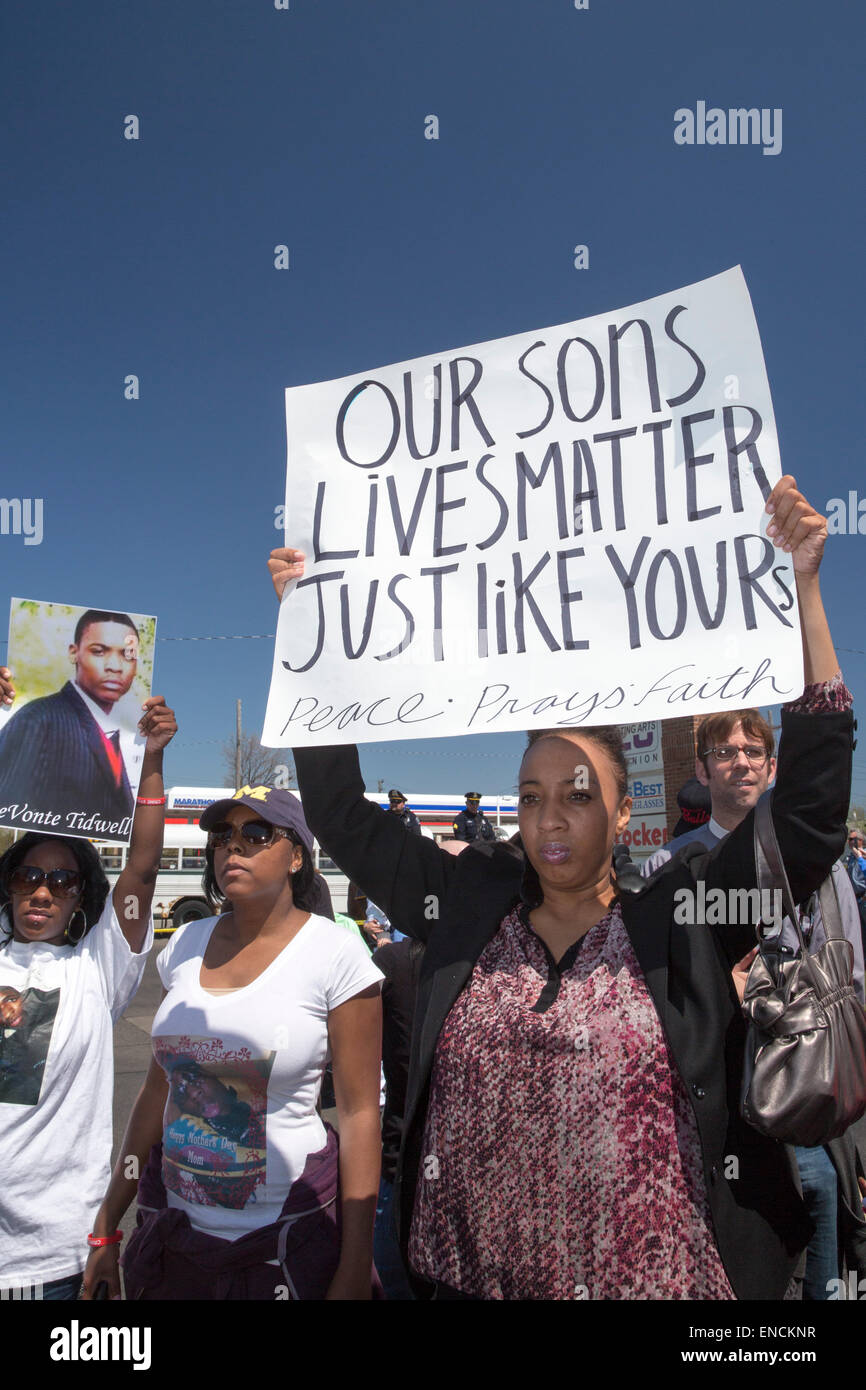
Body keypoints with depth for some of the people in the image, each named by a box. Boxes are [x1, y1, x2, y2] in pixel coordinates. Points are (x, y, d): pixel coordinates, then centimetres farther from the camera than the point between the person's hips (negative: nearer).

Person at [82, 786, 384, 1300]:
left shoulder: (336, 953, -14)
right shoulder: (186, 944, 0)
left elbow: (361, 1113, -12)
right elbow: (159, 1089, 8)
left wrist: (355, 1270, -12)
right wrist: (107, 1227, 11)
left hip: (289, 1238, -5)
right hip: (173, 1228, 5)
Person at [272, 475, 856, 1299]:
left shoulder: (679, 922, -9)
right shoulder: (465, 907, -3)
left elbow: (810, 809, -15)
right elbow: (342, 815, -2)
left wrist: (803, 587, -19)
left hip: (661, 1278, -1)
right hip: (469, 1274, 2)